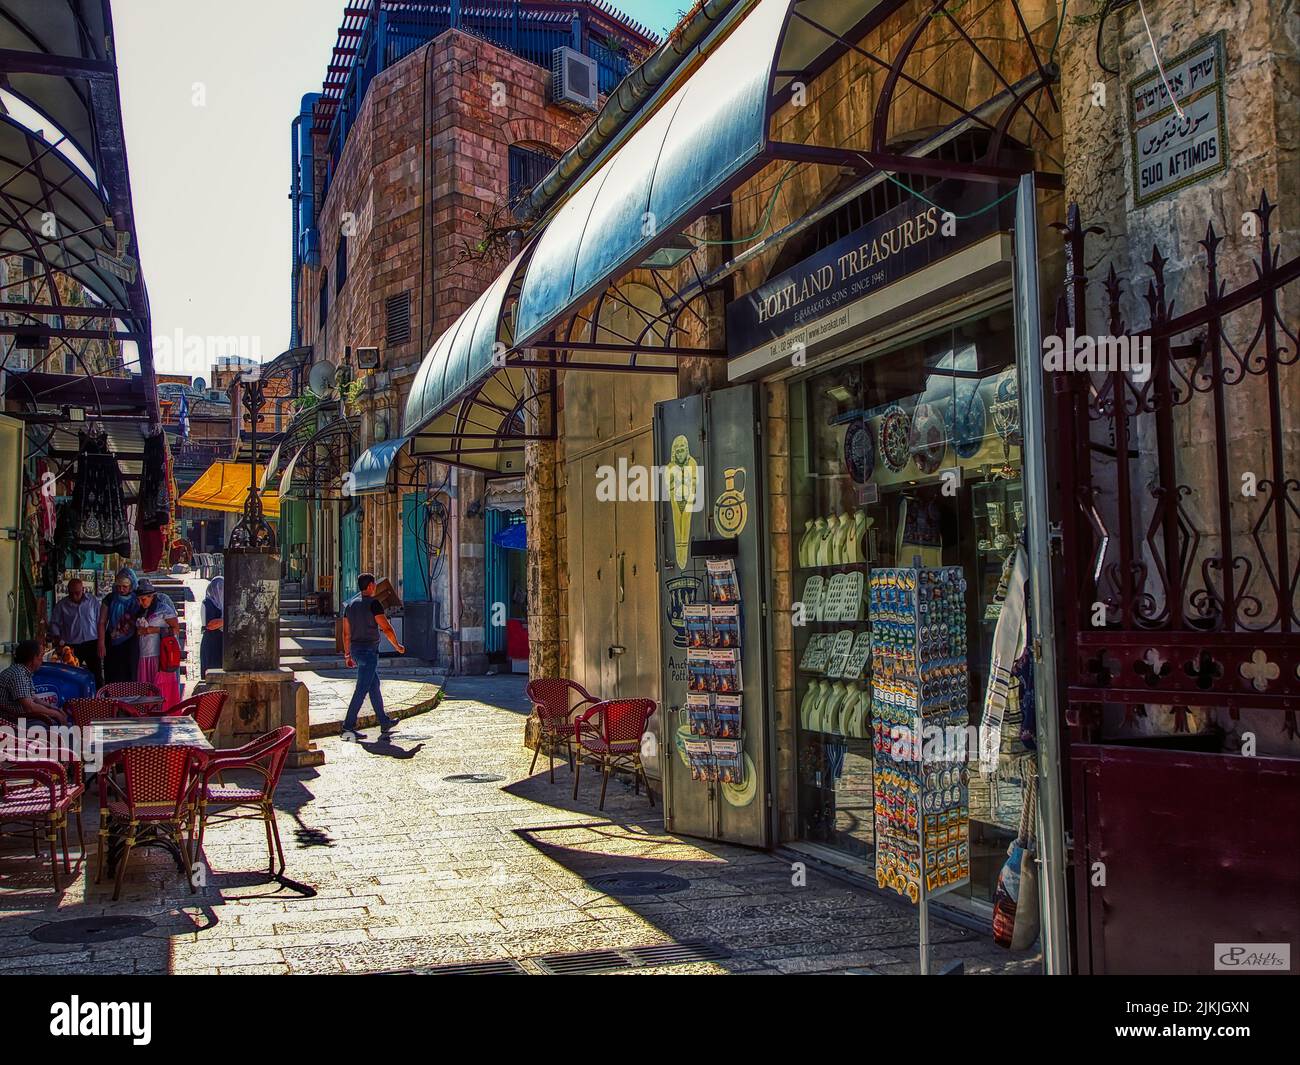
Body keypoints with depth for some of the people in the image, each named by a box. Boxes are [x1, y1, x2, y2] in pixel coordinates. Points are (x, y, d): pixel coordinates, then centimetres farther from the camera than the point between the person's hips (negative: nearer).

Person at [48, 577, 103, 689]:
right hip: (71, 646, 0)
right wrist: (57, 638, -11)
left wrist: (100, 642, 2)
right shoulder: (61, 605, 2)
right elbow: (54, 623, 5)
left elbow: (100, 622, 6)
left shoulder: (93, 601, 3)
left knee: (97, 675, 1)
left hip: (91, 644, 0)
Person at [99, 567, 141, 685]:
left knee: (129, 677, 0)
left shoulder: (137, 600, 0)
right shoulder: (110, 599, 0)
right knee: (113, 679, -1)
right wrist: (101, 644, -2)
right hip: (112, 645, 0)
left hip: (131, 645, 0)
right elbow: (102, 622, 3)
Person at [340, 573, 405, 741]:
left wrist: (348, 655, 20)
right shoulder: (373, 603, -12)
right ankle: (348, 727, -10)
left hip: (355, 650, 9)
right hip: (369, 650, -8)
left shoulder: (350, 604, 11)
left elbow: (346, 633, 14)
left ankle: (384, 722, 24)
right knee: (362, 689, -7)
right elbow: (387, 628, -14)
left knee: (374, 685, 17)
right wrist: (398, 646, -1)